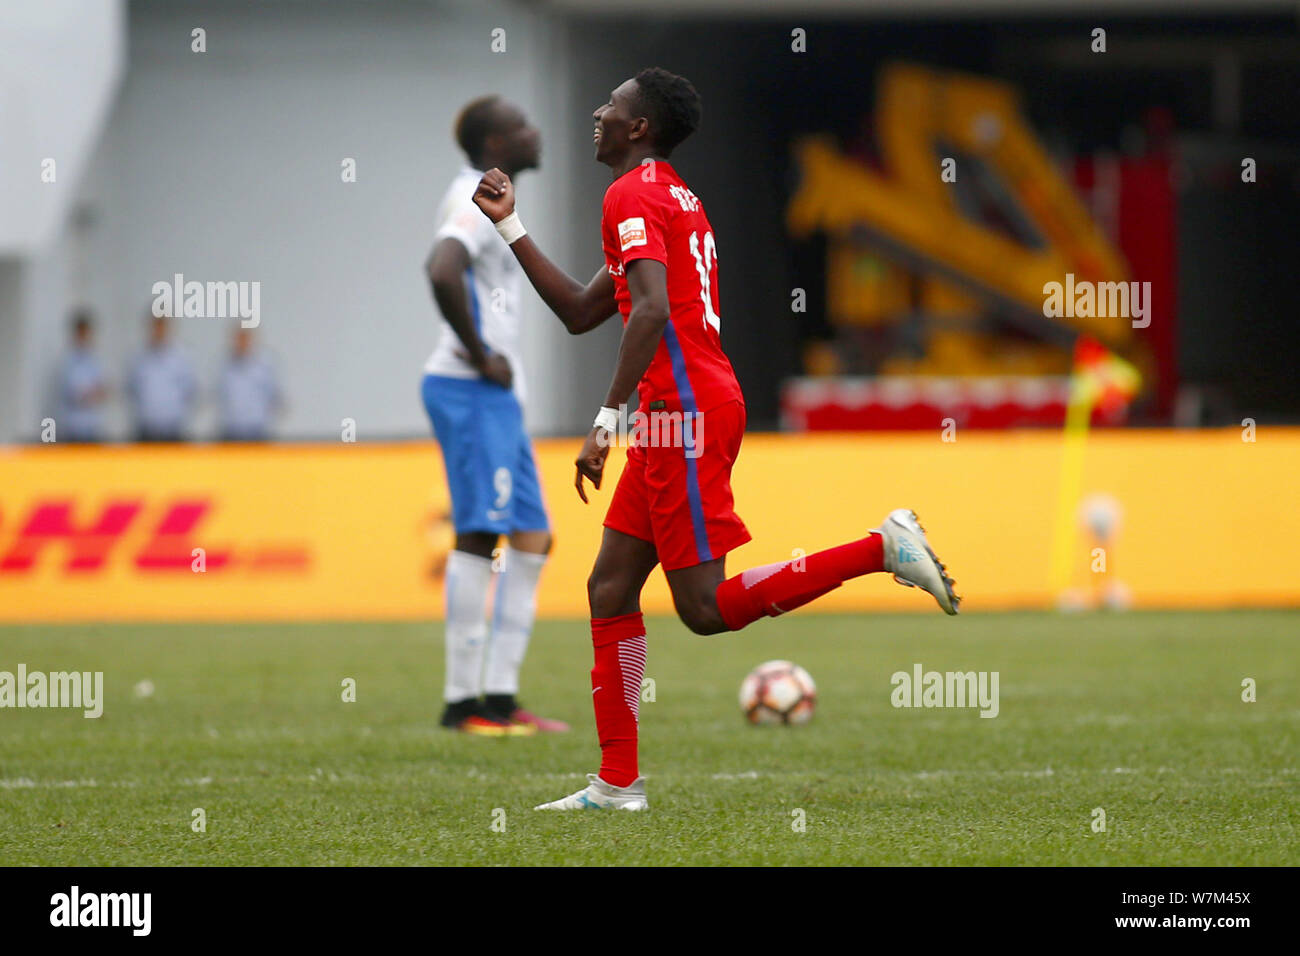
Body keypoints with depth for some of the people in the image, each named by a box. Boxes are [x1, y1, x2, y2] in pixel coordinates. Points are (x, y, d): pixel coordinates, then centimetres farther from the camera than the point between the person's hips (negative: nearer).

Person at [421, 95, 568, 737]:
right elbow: (443, 274, -31)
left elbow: (440, 268, 35)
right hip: (472, 393, -10)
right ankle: (463, 700, -11)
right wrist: (479, 356, -21)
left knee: (532, 540, 8)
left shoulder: (481, 197, 18)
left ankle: (500, 693, 8)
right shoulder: (479, 200, -13)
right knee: (479, 538, -11)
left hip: (496, 395, 10)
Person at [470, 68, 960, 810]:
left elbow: (652, 310, -24)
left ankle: (881, 548, -13)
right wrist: (510, 226, 29)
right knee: (610, 588, 8)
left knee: (707, 607, -11)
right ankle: (618, 783, 7)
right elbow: (581, 313, 27)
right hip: (688, 410, 10)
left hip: (684, 407, -10)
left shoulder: (634, 194, -8)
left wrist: (608, 420, -26)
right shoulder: (676, 198, 23)